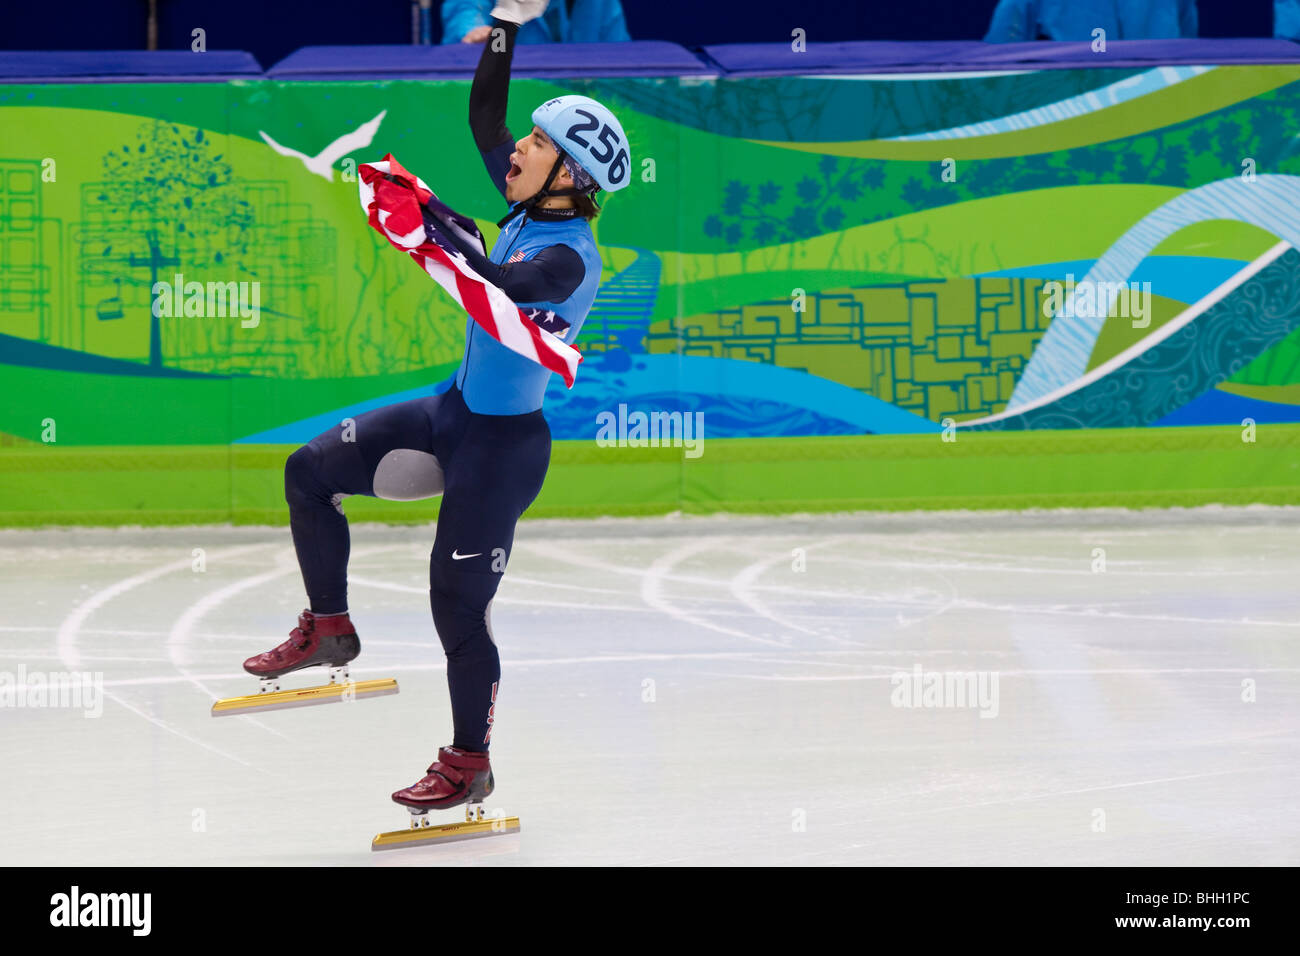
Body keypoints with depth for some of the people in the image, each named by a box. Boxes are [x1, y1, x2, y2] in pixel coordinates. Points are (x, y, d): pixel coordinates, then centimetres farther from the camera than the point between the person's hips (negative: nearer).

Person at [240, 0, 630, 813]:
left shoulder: (568, 256, -24)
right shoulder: (530, 209, 0)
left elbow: (500, 284, -43)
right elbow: (484, 115, 9)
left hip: (504, 447, -9)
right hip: (454, 414, 9)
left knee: (459, 603, -3)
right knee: (311, 471, 9)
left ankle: (470, 764, 14)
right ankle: (330, 630, 23)